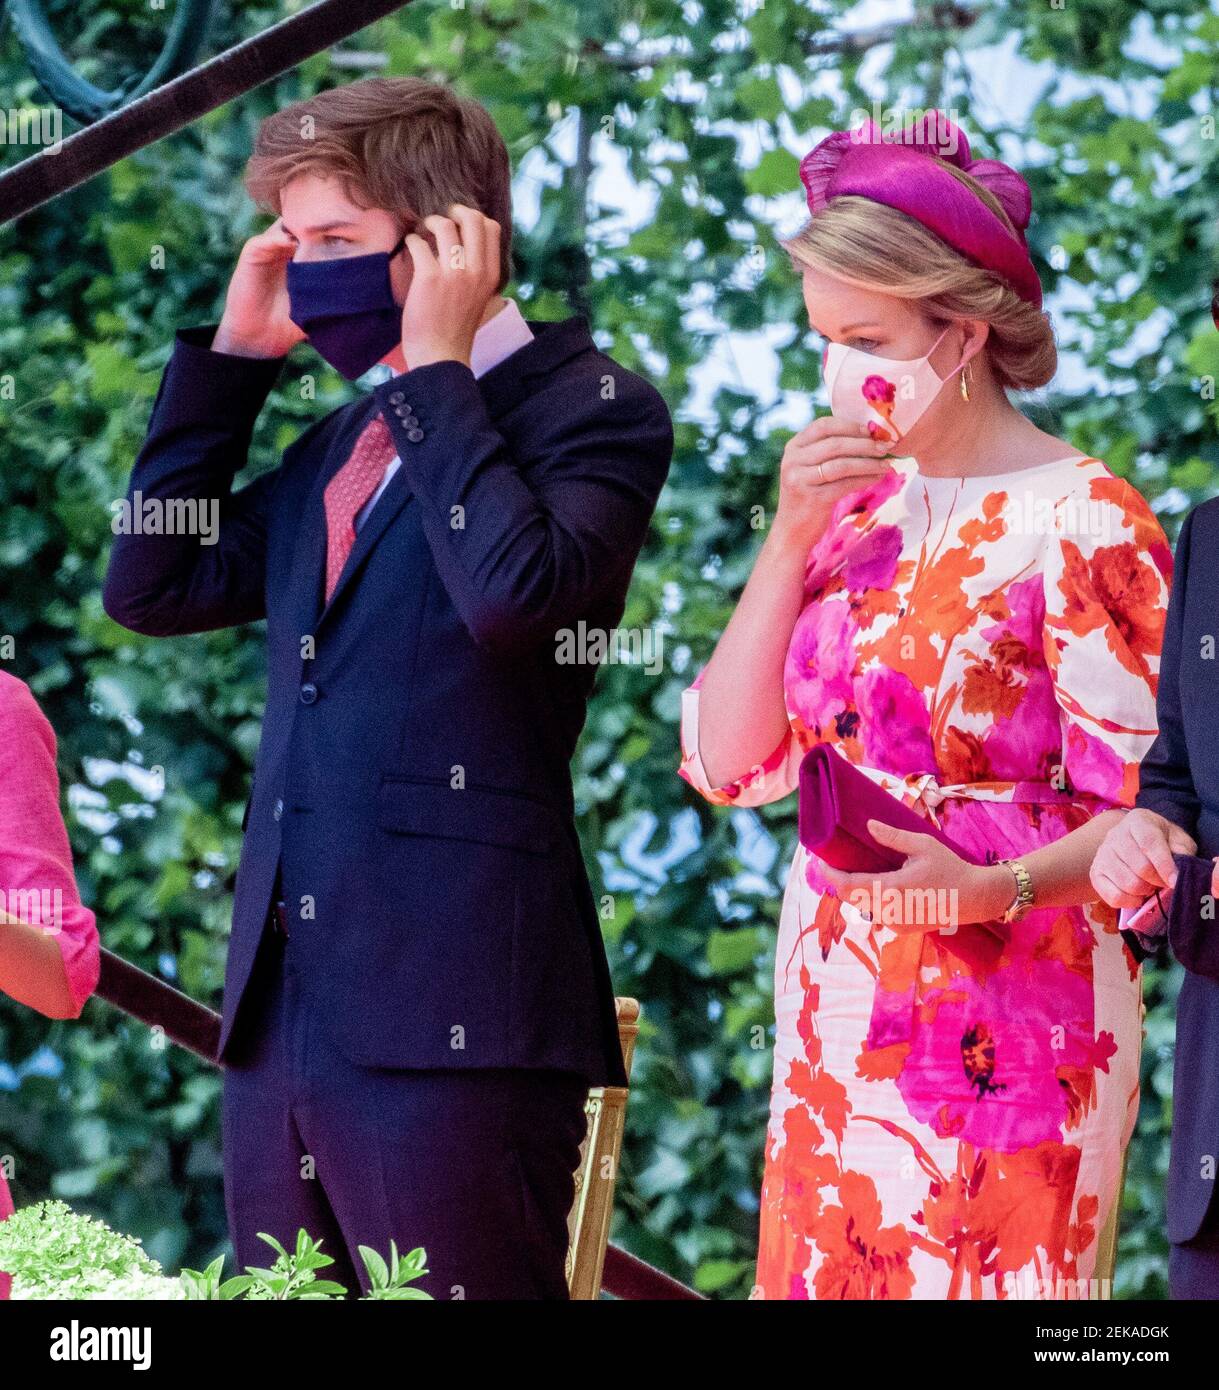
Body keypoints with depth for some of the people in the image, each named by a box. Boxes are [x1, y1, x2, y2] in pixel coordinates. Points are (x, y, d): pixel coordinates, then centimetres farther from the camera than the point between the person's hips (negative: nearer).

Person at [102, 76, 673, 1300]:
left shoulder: (593, 407, -3)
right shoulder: (345, 438, 21)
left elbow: (516, 591, -21)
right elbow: (152, 587, 17)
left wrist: (435, 369, -10)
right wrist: (232, 351, 13)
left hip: (450, 1015, -8)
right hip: (282, 1007, 8)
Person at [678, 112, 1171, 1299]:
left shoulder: (1083, 522, -10)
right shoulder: (854, 505, 10)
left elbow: (1146, 815, -11)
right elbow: (729, 764, 5)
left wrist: (1001, 886, -29)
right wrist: (791, 540, -4)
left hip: (1004, 1033, -6)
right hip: (834, 1029, 6)